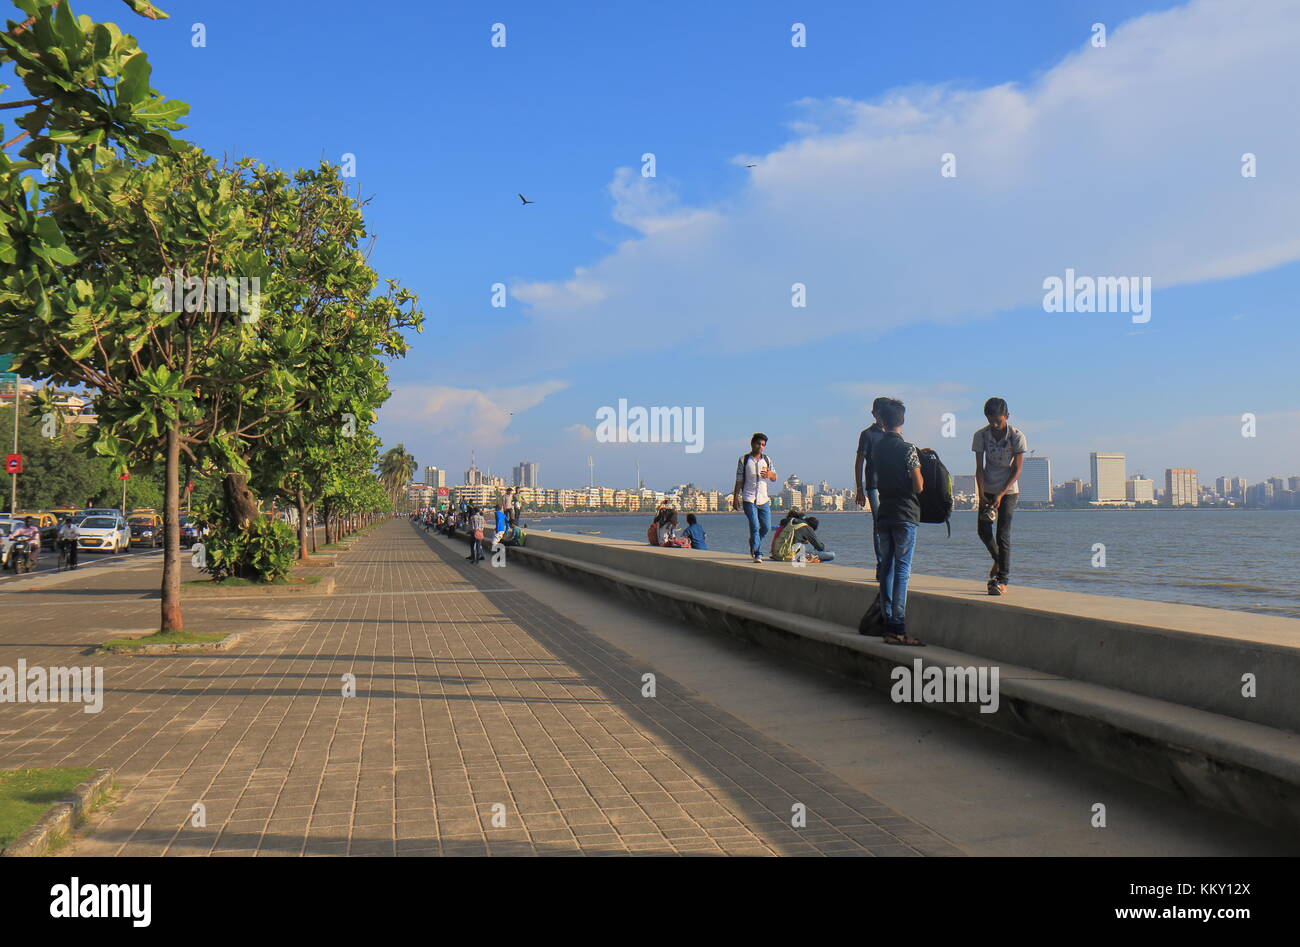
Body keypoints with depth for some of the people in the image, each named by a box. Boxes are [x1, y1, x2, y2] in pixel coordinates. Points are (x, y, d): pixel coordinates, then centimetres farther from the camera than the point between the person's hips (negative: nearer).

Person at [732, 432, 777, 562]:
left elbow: (774, 478, 11)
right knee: (755, 526, -14)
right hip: (749, 499, -4)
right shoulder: (744, 459, 0)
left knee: (766, 527, 7)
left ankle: (753, 544, 33)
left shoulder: (767, 459, 10)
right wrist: (735, 497, -3)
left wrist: (769, 474, -13)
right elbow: (739, 480, 1)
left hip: (763, 499, 4)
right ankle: (758, 554, -11)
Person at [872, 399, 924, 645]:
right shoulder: (907, 449, -11)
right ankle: (898, 629, -9)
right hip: (905, 516, -6)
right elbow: (918, 486, -11)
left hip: (883, 514, 6)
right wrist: (920, 475, 8)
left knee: (887, 568, 10)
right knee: (902, 570, -6)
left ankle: (888, 625, 10)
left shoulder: (877, 448, 7)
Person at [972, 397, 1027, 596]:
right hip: (987, 489, 3)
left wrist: (1000, 495, -17)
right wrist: (981, 494, -14)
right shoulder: (981, 435, -7)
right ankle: (999, 561, 31)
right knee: (983, 530, 1)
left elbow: (1017, 469, -10)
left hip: (1009, 490, -3)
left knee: (1003, 533, -10)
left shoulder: (1017, 437, -13)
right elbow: (979, 467, -4)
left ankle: (1002, 580, -6)